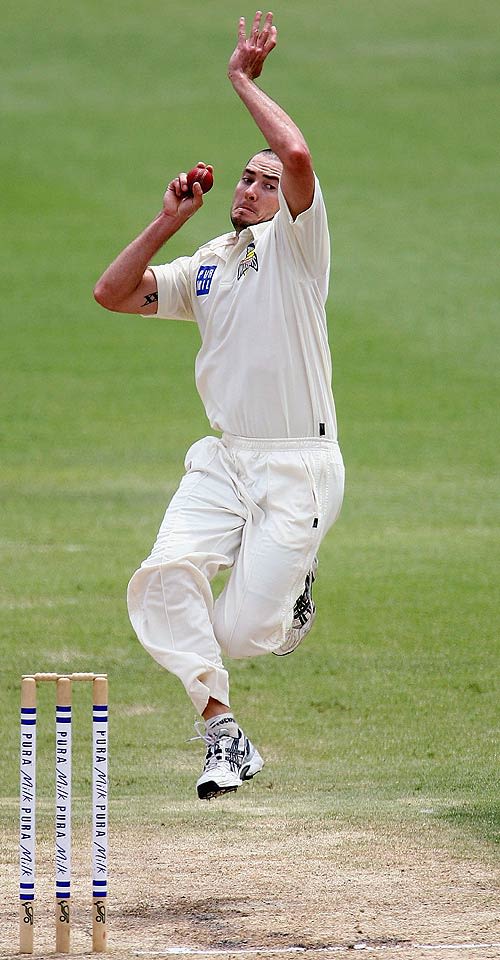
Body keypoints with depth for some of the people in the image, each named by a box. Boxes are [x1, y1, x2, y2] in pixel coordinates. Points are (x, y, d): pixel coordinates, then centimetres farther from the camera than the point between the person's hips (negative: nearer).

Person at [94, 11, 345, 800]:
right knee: (166, 575, -21)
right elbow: (113, 293, 11)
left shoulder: (296, 244, -3)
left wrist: (244, 81, -11)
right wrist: (167, 223, 4)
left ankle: (290, 590, 27)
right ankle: (223, 735, -12)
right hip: (223, 459, 5)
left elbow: (298, 155, -21)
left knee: (240, 633, -10)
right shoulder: (206, 267, 16)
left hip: (299, 465, -5)